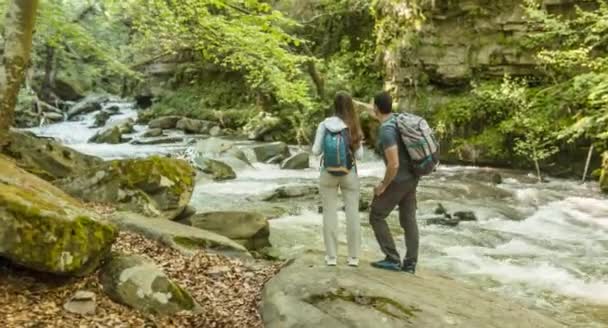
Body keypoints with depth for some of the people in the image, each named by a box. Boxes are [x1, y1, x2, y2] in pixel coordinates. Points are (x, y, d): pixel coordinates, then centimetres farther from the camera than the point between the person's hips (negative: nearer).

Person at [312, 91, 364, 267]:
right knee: (352, 213, 7)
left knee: (330, 213, 7)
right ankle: (353, 257, 10)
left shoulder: (324, 125, -7)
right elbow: (359, 156, -7)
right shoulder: (354, 127, -8)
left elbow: (316, 151, -4)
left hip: (328, 174, 1)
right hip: (349, 175, 0)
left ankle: (331, 256, 9)